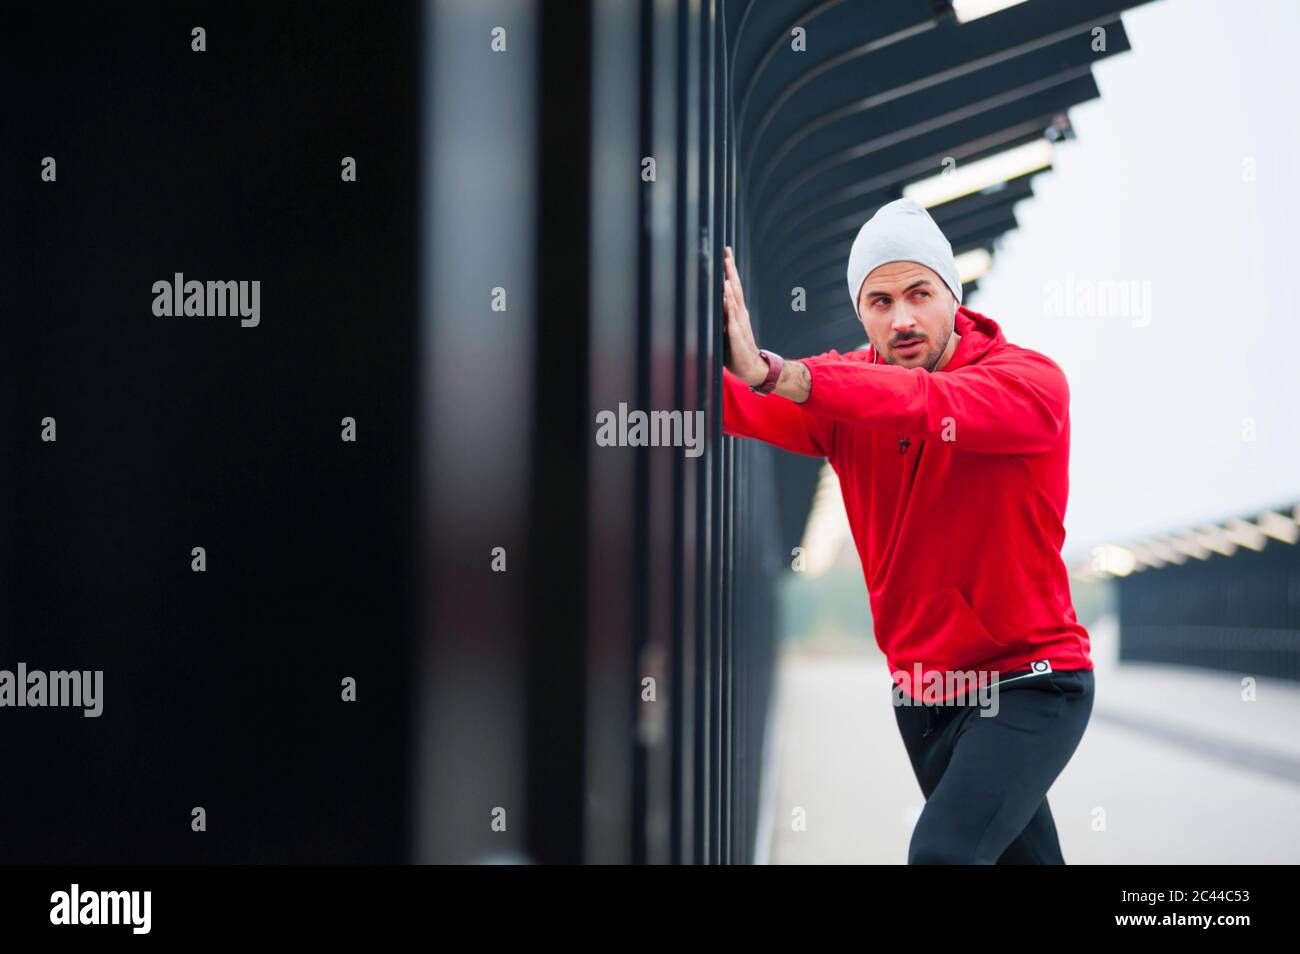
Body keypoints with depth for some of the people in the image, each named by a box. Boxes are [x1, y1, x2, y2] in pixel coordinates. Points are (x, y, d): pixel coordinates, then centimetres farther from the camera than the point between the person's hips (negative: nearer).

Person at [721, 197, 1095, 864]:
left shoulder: (1034, 383, -18)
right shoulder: (844, 385, -3)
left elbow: (927, 405, -37)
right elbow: (748, 410, -21)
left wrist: (772, 371, -49)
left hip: (1029, 688, -5)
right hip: (920, 694, 6)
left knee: (942, 850, -25)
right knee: (1023, 854, 18)